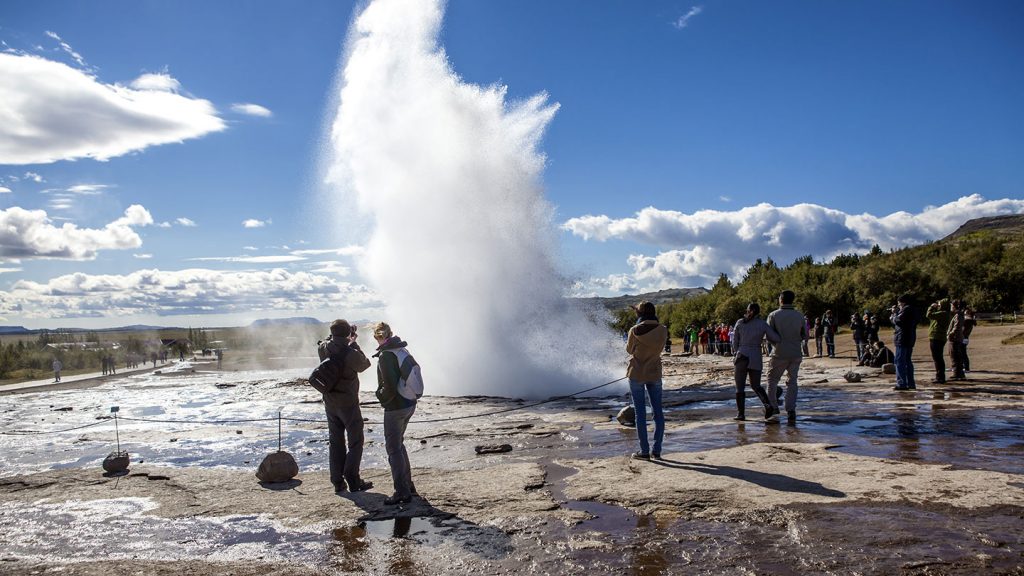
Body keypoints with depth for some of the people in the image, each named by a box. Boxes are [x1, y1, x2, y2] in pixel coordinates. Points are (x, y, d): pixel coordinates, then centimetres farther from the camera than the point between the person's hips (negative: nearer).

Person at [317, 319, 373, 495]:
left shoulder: (323, 349, -7)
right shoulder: (351, 354, -23)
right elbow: (365, 364, -3)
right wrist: (354, 344, 2)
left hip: (330, 403, 5)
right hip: (348, 404, -5)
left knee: (336, 442, 12)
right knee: (356, 442, 6)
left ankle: (338, 482, 14)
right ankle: (353, 480, 3)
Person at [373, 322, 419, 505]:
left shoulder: (385, 355, -18)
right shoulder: (403, 350, 7)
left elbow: (390, 386, -24)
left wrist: (381, 397, -4)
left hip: (395, 407, -9)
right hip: (410, 404, 9)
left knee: (393, 448, 1)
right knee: (399, 444, 22)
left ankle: (402, 492, 3)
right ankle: (408, 485, 29)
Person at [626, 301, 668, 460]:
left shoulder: (635, 331, -12)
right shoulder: (662, 330, -5)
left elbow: (629, 350, 3)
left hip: (637, 374, -3)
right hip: (655, 374, 3)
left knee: (640, 413, 2)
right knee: (658, 412, 10)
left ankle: (644, 451, 2)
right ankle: (657, 450, 10)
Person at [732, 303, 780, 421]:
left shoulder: (740, 322, 1)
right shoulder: (763, 324, 0)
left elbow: (735, 341, 4)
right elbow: (776, 339, -4)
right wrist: (765, 336, 15)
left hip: (742, 356, -1)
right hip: (756, 358, 1)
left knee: (740, 387, 6)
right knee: (756, 386, 15)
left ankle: (741, 413, 2)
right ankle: (767, 404, -8)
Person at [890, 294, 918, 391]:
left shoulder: (906, 309, -12)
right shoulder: (912, 310, 19)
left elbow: (897, 321, -19)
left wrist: (894, 313, -2)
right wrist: (895, 313, 10)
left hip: (902, 339, -10)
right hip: (910, 340, 10)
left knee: (899, 362, -8)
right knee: (907, 361, 16)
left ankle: (901, 384, -11)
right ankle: (910, 383, 19)